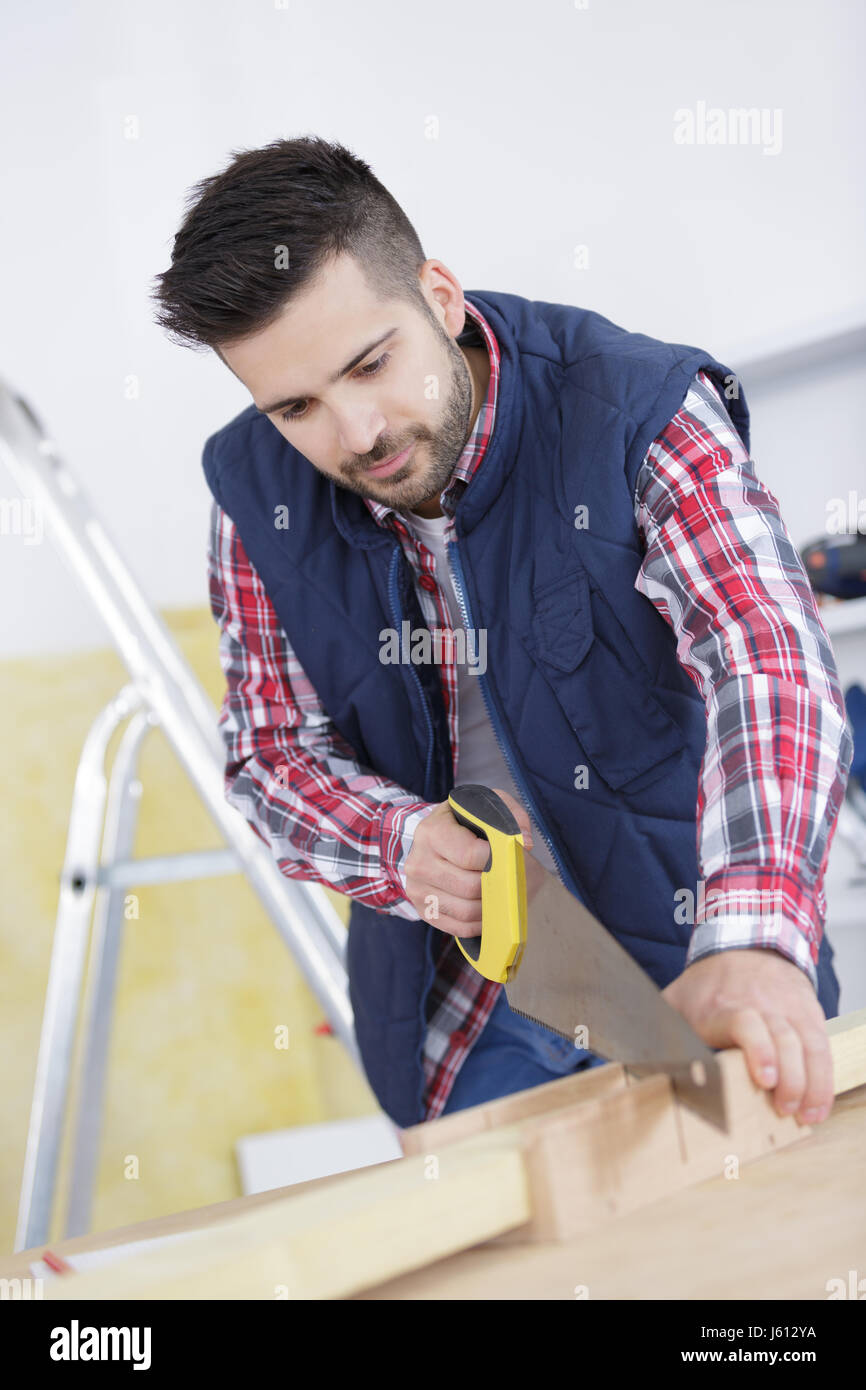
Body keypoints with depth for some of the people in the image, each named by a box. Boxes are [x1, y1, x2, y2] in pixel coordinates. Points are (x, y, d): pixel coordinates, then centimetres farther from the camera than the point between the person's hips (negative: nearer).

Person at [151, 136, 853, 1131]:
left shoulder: (641, 414, -21)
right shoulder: (256, 492, -8)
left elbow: (772, 663, -33)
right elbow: (274, 751, 0)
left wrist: (753, 941, -50)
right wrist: (400, 843, -23)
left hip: (686, 970, -2)